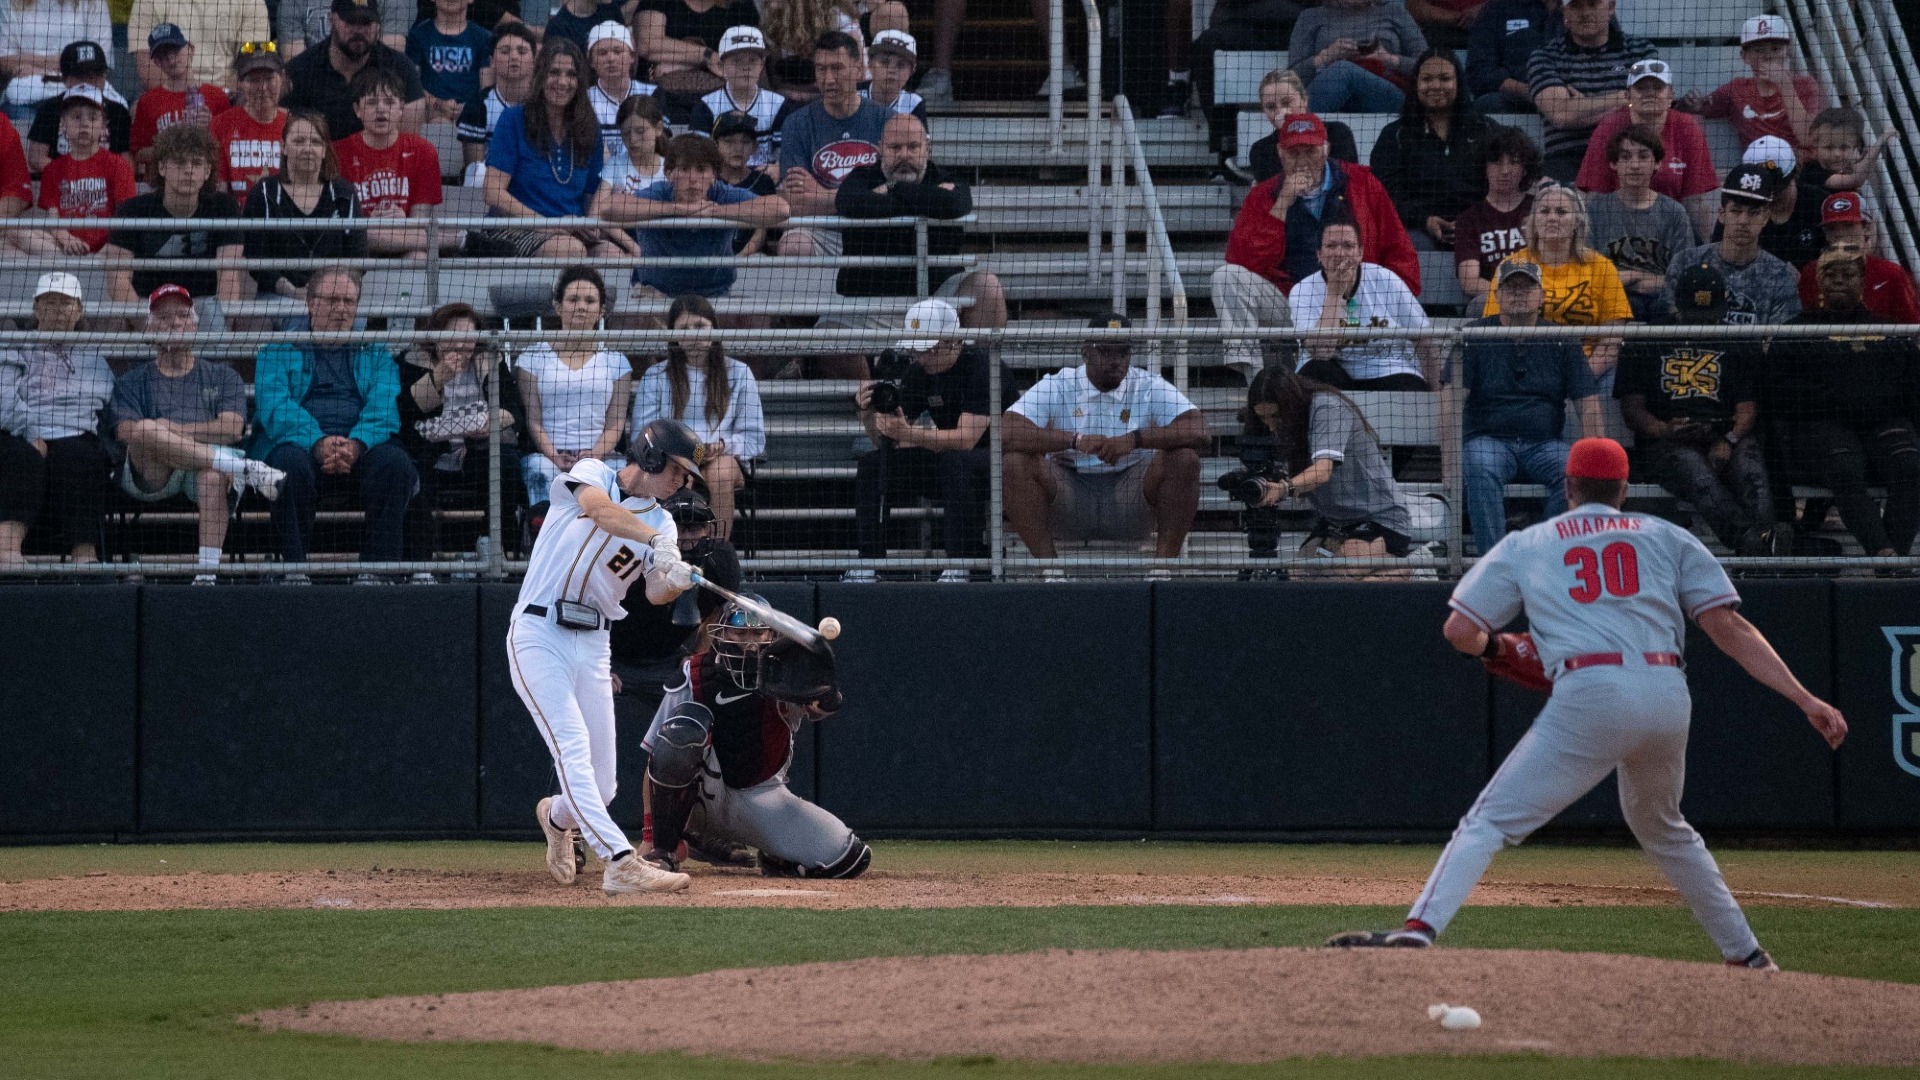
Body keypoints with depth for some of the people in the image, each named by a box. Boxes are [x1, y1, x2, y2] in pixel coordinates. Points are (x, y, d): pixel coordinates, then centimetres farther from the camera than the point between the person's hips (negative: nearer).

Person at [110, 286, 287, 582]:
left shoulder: (222, 377, 23)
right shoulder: (132, 382, 23)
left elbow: (230, 429, 4)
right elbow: (128, 432, 3)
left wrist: (171, 430, 0)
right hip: (150, 479, 1)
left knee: (213, 476, -40)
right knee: (145, 431, -35)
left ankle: (207, 573, -49)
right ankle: (244, 468, -33)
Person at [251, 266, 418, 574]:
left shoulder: (376, 355, 22)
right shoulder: (278, 351, 17)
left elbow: (383, 409, 4)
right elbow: (275, 405, -1)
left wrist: (356, 445, -18)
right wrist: (318, 443, -20)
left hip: (361, 447, 2)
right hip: (300, 442, -2)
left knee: (395, 463, -31)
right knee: (291, 463, -36)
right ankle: (295, 569, -32)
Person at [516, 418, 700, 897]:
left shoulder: (662, 522, 9)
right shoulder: (592, 474, -3)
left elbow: (655, 593, -7)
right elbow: (599, 507, -27)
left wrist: (674, 582, -30)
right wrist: (655, 541, -40)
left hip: (593, 644, 6)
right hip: (538, 635, -6)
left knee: (601, 786, 4)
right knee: (574, 747, -21)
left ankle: (557, 815, 39)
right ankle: (622, 864, -31)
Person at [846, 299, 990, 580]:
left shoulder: (980, 365, -20)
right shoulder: (917, 372, -1)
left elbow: (966, 438, -30)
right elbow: (885, 440, -1)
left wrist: (911, 434, -43)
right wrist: (868, 413, -22)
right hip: (942, 458, 7)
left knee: (955, 463, -38)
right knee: (872, 463, -11)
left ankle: (957, 567, -37)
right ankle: (867, 565, -14)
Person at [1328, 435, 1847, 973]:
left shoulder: (1525, 546, 18)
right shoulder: (1668, 538, 21)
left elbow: (1459, 630, 14)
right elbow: (1729, 627, 10)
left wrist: (1498, 645, 37)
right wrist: (1805, 700, 7)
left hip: (1590, 696, -3)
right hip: (1668, 698, 3)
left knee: (1490, 821, -5)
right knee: (1662, 827, 30)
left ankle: (1417, 932, -25)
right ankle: (1747, 954, 31)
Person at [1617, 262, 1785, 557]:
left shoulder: (1739, 345, 21)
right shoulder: (1646, 342, 18)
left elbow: (1747, 406, 10)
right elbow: (1631, 406, 10)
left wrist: (1730, 441, -13)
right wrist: (1662, 430, -13)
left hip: (1729, 435, 2)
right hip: (1665, 441, -2)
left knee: (1750, 467, -35)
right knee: (1699, 477, -38)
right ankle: (1752, 540, -65)